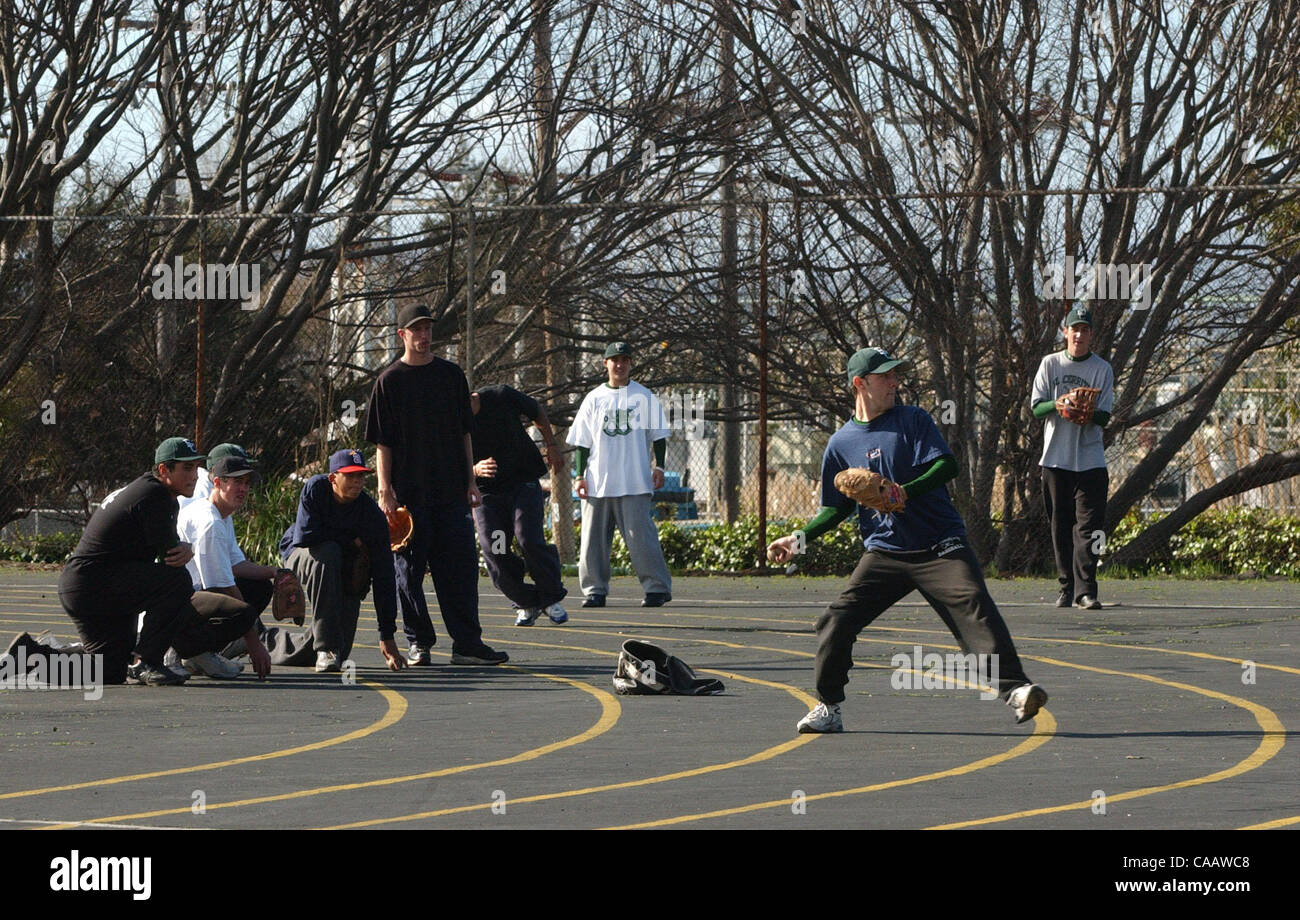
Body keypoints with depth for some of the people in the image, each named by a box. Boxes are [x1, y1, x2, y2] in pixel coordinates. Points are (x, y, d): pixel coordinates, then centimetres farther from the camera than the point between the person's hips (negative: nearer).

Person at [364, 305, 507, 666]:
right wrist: (385, 490, -9)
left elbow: (464, 432, 15)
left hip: (450, 490, 3)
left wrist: (470, 481, 9)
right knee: (410, 568, 0)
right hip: (409, 492, -3)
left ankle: (467, 643, 1)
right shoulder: (390, 381, 1)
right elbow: (382, 442, -1)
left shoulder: (451, 375, 11)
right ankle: (418, 643, 7)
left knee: (460, 565, -1)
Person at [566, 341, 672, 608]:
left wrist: (659, 466, -2)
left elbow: (658, 435, 8)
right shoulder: (594, 399, 11)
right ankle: (595, 590, 9)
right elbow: (582, 441, 12)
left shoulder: (644, 397, 6)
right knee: (593, 537, 1)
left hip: (635, 485, -3)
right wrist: (580, 475, 5)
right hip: (598, 483, 3)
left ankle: (657, 587, -5)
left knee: (640, 535, -9)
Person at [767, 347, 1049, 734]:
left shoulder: (913, 420, 4)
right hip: (884, 553, 3)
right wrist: (800, 538, 8)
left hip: (940, 548, -3)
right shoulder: (841, 443, 11)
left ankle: (1014, 688, -29)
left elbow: (946, 465, -9)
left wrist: (907, 491, -24)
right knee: (835, 621, -9)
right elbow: (837, 507, 20)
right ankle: (828, 709, 6)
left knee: (975, 608, -23)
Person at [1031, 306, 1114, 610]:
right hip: (1056, 457, 1)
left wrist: (1088, 413, -24)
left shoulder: (1103, 369, 4)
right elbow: (1036, 408, -1)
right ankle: (1066, 587, 14)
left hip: (1089, 458, -1)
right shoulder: (1050, 364, 6)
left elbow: (1105, 417, -2)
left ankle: (1085, 590, -14)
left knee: (1088, 525, -10)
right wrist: (1059, 405, -22)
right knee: (1060, 525, 5)